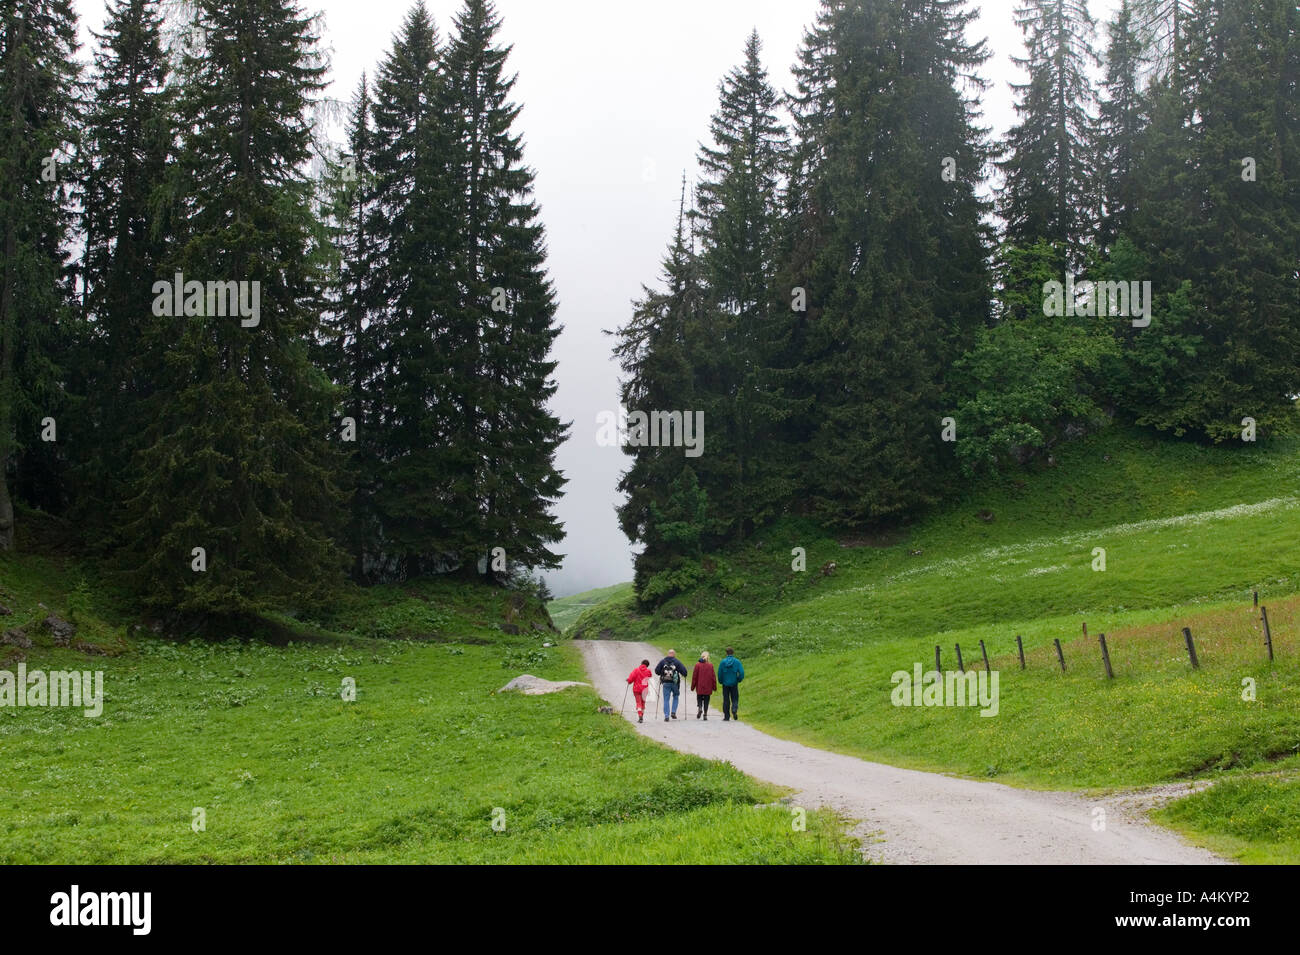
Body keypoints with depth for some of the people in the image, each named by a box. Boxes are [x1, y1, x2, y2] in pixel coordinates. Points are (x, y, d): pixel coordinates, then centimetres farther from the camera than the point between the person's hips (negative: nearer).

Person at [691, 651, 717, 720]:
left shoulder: (698, 665, -4)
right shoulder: (710, 665, -2)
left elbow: (694, 676, -1)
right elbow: (713, 676, 0)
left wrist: (693, 686, 6)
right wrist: (714, 686, 8)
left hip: (699, 687, 0)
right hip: (708, 687, 1)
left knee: (699, 699, 12)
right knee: (706, 700, 8)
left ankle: (700, 708, -14)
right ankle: (705, 714, 3)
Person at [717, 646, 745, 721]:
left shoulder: (722, 662, -6)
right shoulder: (737, 662, -5)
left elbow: (719, 673, -4)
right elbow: (741, 673, -10)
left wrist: (721, 681, 12)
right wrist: (738, 680, 7)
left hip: (725, 684, 0)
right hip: (734, 684, 0)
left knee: (726, 700, 7)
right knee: (735, 699, 10)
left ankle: (726, 716, 7)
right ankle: (734, 710, -19)